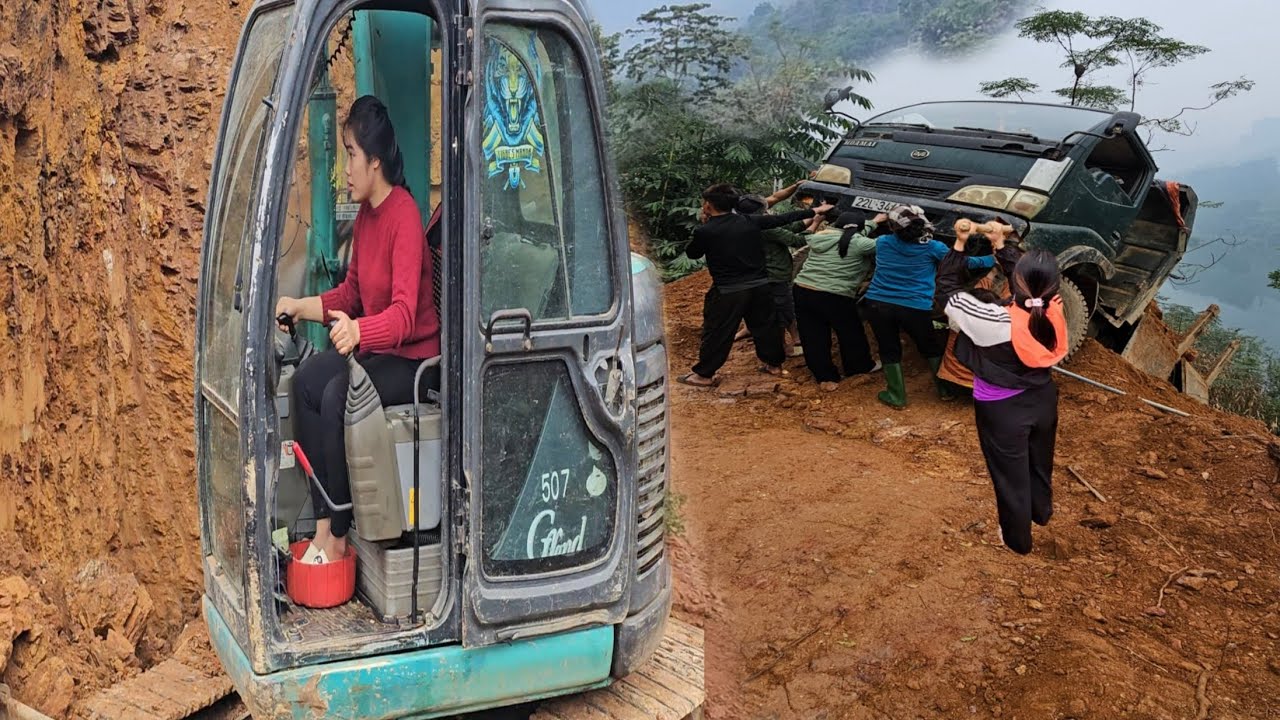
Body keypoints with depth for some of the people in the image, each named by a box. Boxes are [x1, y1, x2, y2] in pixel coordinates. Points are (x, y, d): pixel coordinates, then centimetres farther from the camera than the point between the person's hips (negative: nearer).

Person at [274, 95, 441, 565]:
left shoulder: (404, 217, -21)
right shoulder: (364, 215, 8)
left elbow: (404, 315, -31)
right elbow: (350, 294, 17)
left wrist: (358, 331, -46)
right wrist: (300, 306, 8)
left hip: (413, 357, -9)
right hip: (372, 347, 9)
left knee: (337, 397, -27)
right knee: (305, 383, -7)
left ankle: (339, 535, -12)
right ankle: (322, 524, -5)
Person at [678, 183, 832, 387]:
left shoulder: (705, 232, -12)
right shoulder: (750, 221, 0)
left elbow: (691, 254, 5)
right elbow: (783, 219, 9)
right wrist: (815, 211, 20)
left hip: (727, 291, -4)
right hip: (760, 286, 5)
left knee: (717, 332, 5)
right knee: (765, 326, 20)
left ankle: (704, 374, 12)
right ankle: (774, 364, 33)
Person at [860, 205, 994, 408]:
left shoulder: (882, 242, -1)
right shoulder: (932, 248, -5)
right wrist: (993, 259, 18)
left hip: (878, 304, 1)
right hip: (915, 308, -1)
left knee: (889, 351, 15)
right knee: (932, 348, 20)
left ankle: (896, 396, 19)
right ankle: (944, 388, 30)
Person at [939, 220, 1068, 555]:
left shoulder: (993, 319, -35)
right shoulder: (1053, 310, -21)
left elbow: (947, 285, -22)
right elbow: (1032, 279, 1)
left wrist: (959, 243, -15)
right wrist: (1000, 244, 2)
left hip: (1002, 408, -4)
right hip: (1043, 399, 5)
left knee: (1011, 473, 18)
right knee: (1040, 460, 31)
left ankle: (1017, 538, 39)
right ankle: (1041, 512, 58)